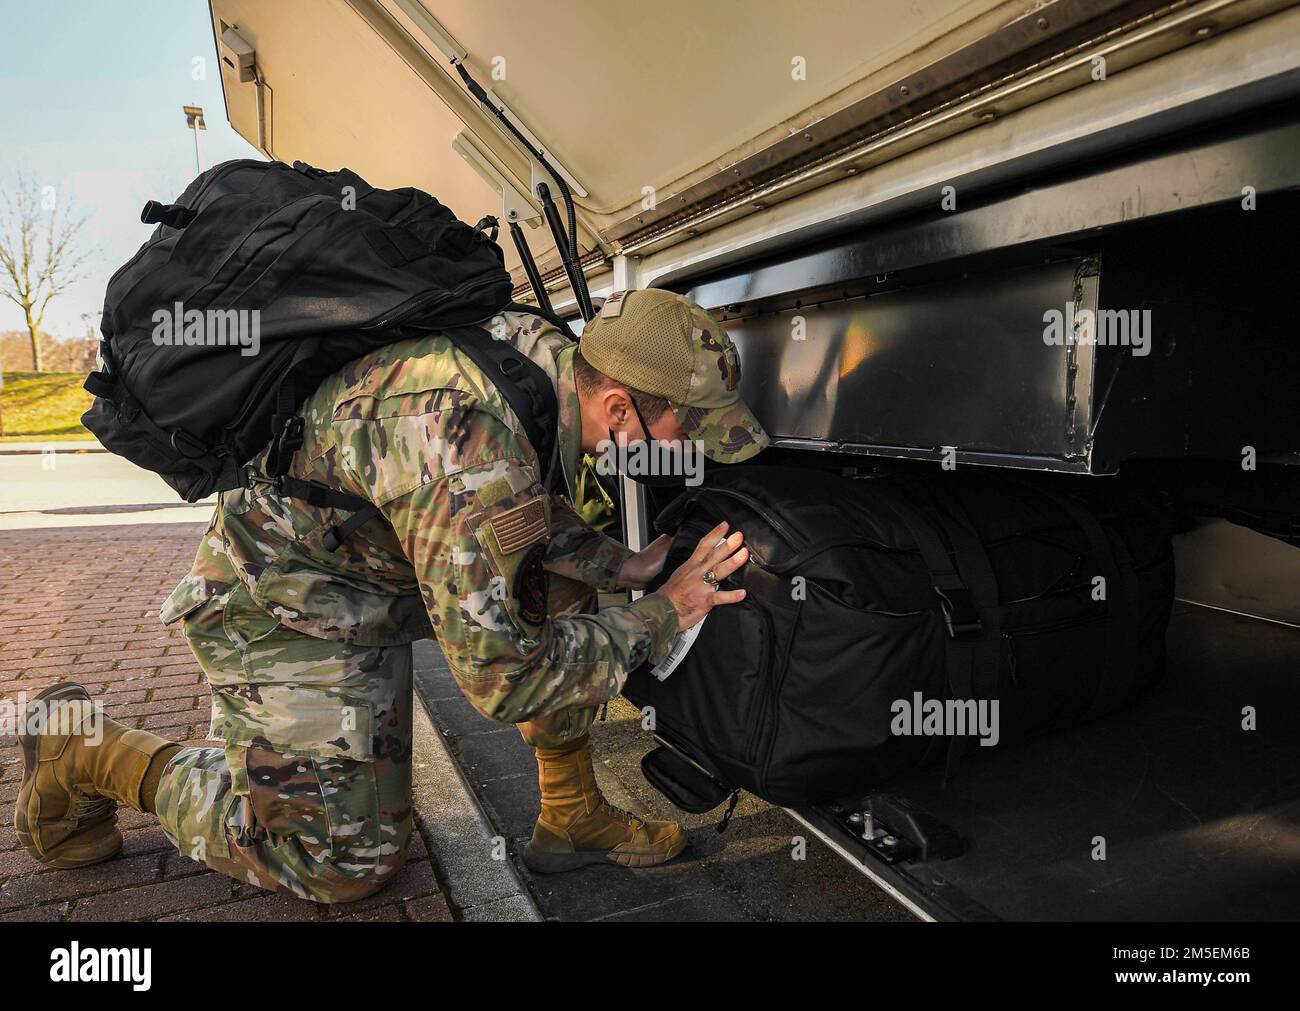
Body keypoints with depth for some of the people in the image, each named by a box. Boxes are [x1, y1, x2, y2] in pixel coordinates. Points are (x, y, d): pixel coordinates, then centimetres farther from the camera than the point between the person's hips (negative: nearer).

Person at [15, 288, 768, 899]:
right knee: (348, 859, 1)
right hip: (282, 600, -8)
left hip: (382, 559, 8)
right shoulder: (473, 453, -38)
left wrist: (621, 565, -6)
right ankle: (88, 756, 14)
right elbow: (500, 677, -30)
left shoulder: (546, 352, -11)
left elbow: (532, 508, 8)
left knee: (558, 583, -2)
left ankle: (573, 819, 8)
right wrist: (660, 617, -20)